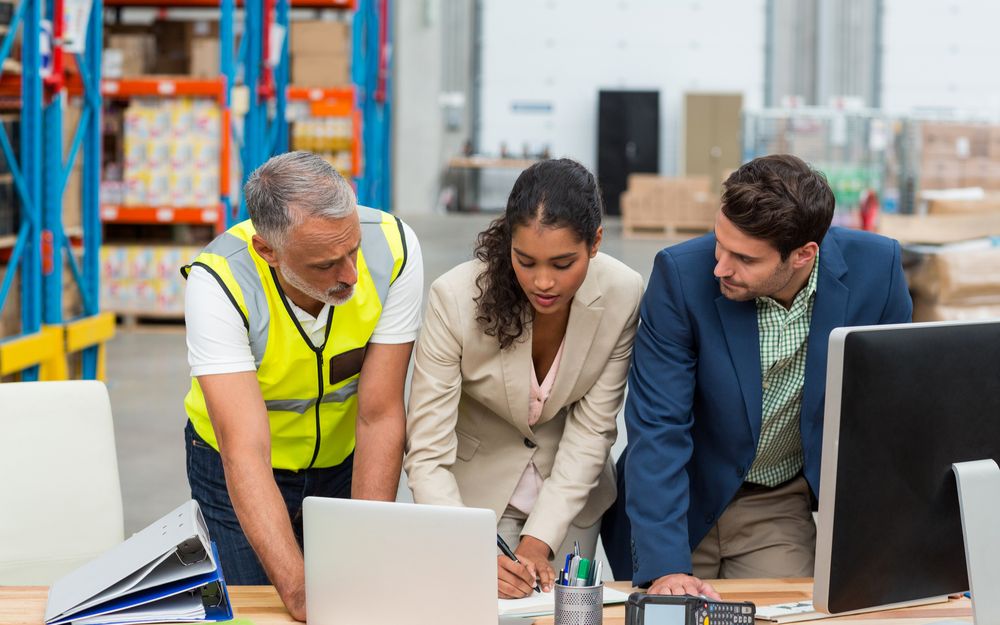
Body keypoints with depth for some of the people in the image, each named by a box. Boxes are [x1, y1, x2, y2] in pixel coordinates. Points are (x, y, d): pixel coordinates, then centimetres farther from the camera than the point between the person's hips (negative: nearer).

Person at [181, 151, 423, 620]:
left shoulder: (393, 249, -27)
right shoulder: (218, 282, -32)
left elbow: (380, 416, -23)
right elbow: (246, 452, -37)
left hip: (346, 459, 2)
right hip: (237, 473, -2)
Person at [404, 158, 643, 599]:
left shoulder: (624, 296, -22)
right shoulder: (455, 298, -29)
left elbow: (591, 430, -14)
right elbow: (427, 455, -27)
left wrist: (538, 542, -23)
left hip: (569, 492, 2)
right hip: (475, 487, -2)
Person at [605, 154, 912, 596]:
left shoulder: (874, 269, -18)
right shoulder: (681, 275, -23)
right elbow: (657, 427, -22)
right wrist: (664, 567, -30)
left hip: (784, 505, 1)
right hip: (685, 498, -1)